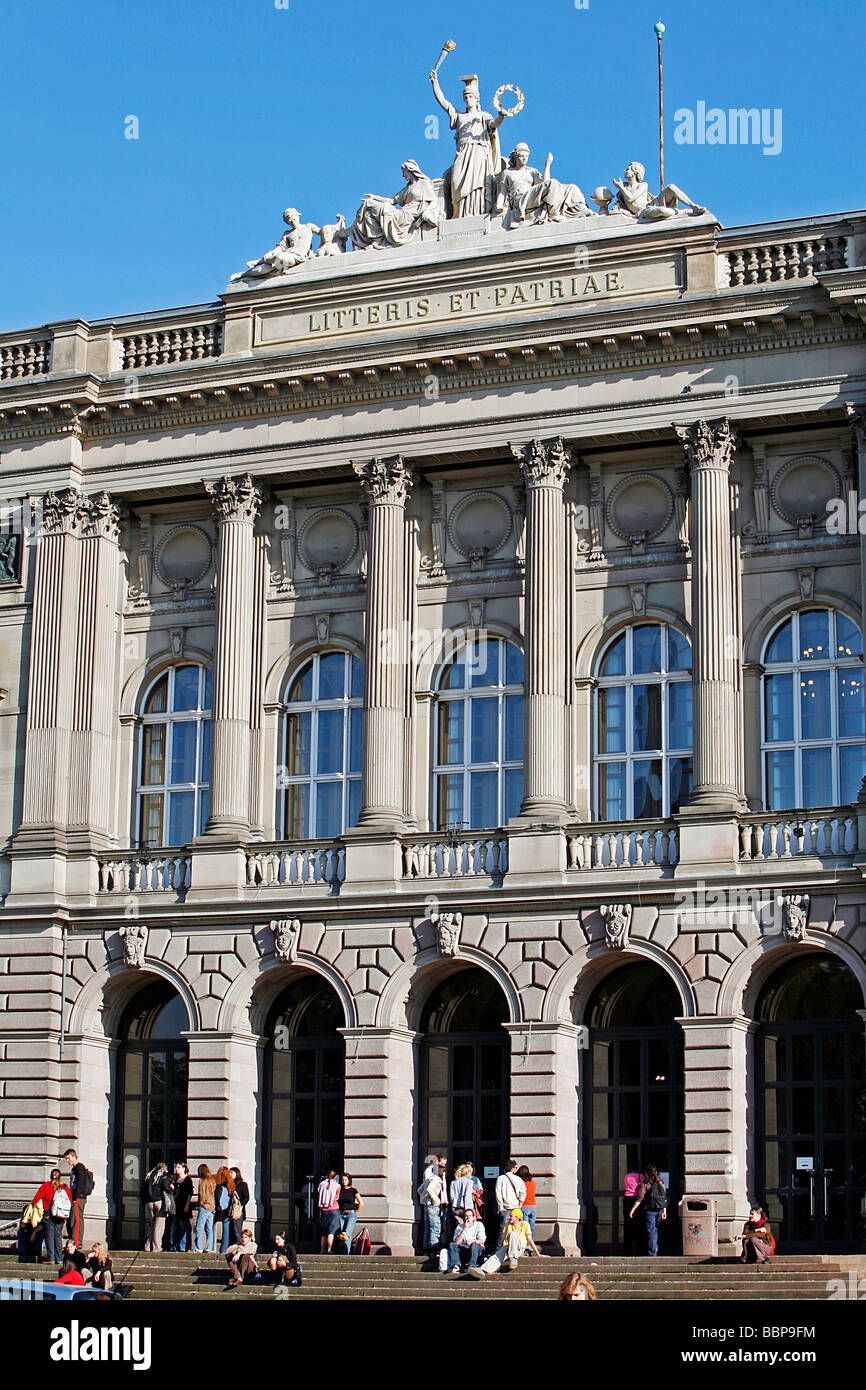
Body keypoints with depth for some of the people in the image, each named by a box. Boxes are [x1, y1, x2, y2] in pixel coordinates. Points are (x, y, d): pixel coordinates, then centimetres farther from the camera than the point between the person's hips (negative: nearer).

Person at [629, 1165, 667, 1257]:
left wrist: (632, 1210, -7)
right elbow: (665, 1197, 8)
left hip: (649, 1210, -4)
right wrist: (664, 1211, 14)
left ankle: (652, 1252, -2)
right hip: (659, 1210, 4)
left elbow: (639, 1198, -11)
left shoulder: (644, 1184, -7)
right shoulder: (660, 1183, 6)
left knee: (651, 1231, 0)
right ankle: (655, 1248, 19)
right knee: (655, 1230, 20)